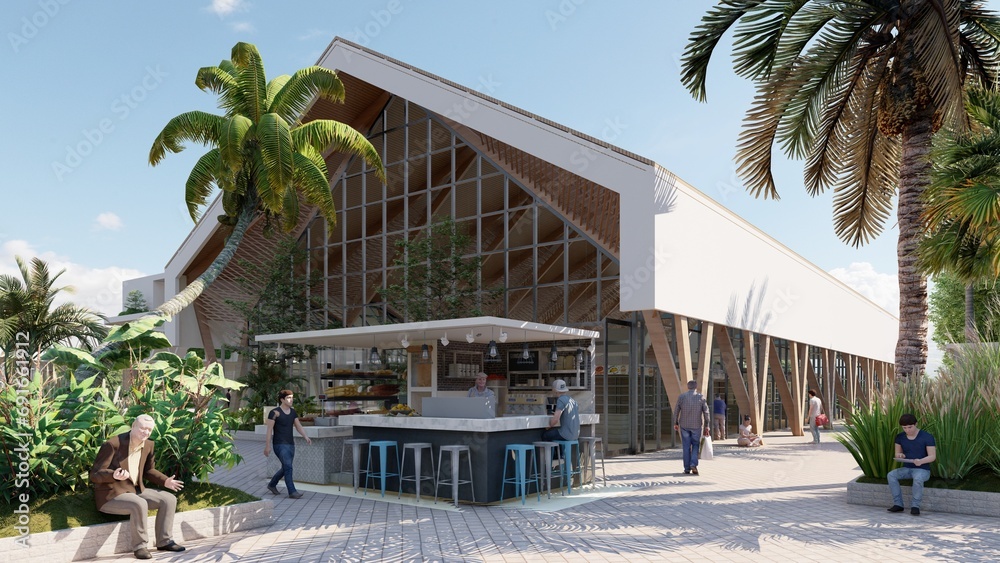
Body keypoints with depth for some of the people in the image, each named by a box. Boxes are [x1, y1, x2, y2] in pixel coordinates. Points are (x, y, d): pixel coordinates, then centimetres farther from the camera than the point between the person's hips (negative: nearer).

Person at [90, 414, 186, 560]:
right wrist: (115, 475, -39)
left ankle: (164, 541, 3)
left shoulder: (148, 445, 2)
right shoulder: (112, 444, -20)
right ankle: (139, 546, -18)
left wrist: (165, 481, 3)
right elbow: (94, 474, -20)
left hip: (135, 490, 8)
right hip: (111, 495, -8)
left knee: (169, 499, -5)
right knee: (140, 504, -34)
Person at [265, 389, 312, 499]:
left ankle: (272, 484, 37)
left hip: (290, 445, 8)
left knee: (285, 468, 16)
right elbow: (269, 430, -11)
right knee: (288, 467, -16)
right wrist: (267, 446, -13)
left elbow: (299, 427, 6)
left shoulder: (293, 412, 9)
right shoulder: (274, 412, -11)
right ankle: (292, 492, -14)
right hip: (280, 445, -7)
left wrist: (306, 437, -11)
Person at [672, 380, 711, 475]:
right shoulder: (701, 397, -4)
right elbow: (706, 412, -7)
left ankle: (687, 469, 7)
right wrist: (707, 426, -3)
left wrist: (675, 423, 14)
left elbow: (676, 411, 2)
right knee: (695, 445, 12)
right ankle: (693, 464, -7)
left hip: (684, 425, 1)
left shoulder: (681, 397, -2)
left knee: (686, 447, 7)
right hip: (696, 426, 0)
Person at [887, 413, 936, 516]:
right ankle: (898, 504, -20)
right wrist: (900, 456, -15)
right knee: (891, 475, -23)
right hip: (906, 469, 5)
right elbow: (897, 453, 11)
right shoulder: (900, 437, 4)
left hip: (922, 470, -5)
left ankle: (915, 505, -21)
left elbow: (932, 456, -10)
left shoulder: (927, 437, -10)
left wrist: (921, 461, -30)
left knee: (918, 479, -38)